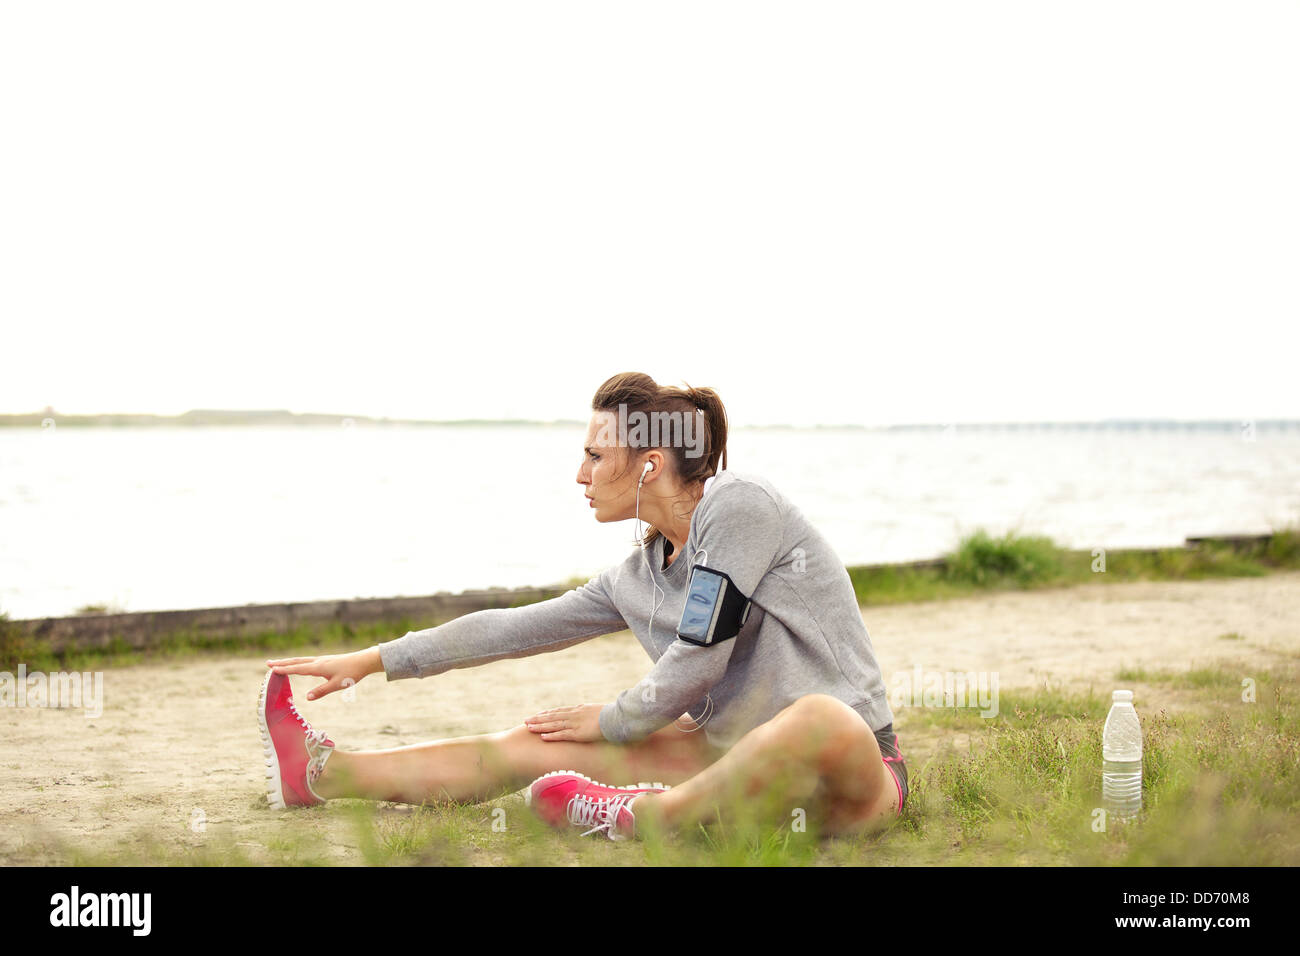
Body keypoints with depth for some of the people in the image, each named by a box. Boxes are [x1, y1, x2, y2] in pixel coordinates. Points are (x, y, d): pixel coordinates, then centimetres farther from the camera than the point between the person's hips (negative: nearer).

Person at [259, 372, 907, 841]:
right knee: (536, 744, 1)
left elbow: (697, 662, -14)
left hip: (858, 764, -7)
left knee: (816, 719, -44)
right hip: (744, 754, 7)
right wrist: (374, 660, 19)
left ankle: (640, 814, -26)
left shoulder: (740, 504, -12)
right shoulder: (636, 578, 11)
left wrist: (612, 722, 1)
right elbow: (518, 627, 18)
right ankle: (318, 774, 8)